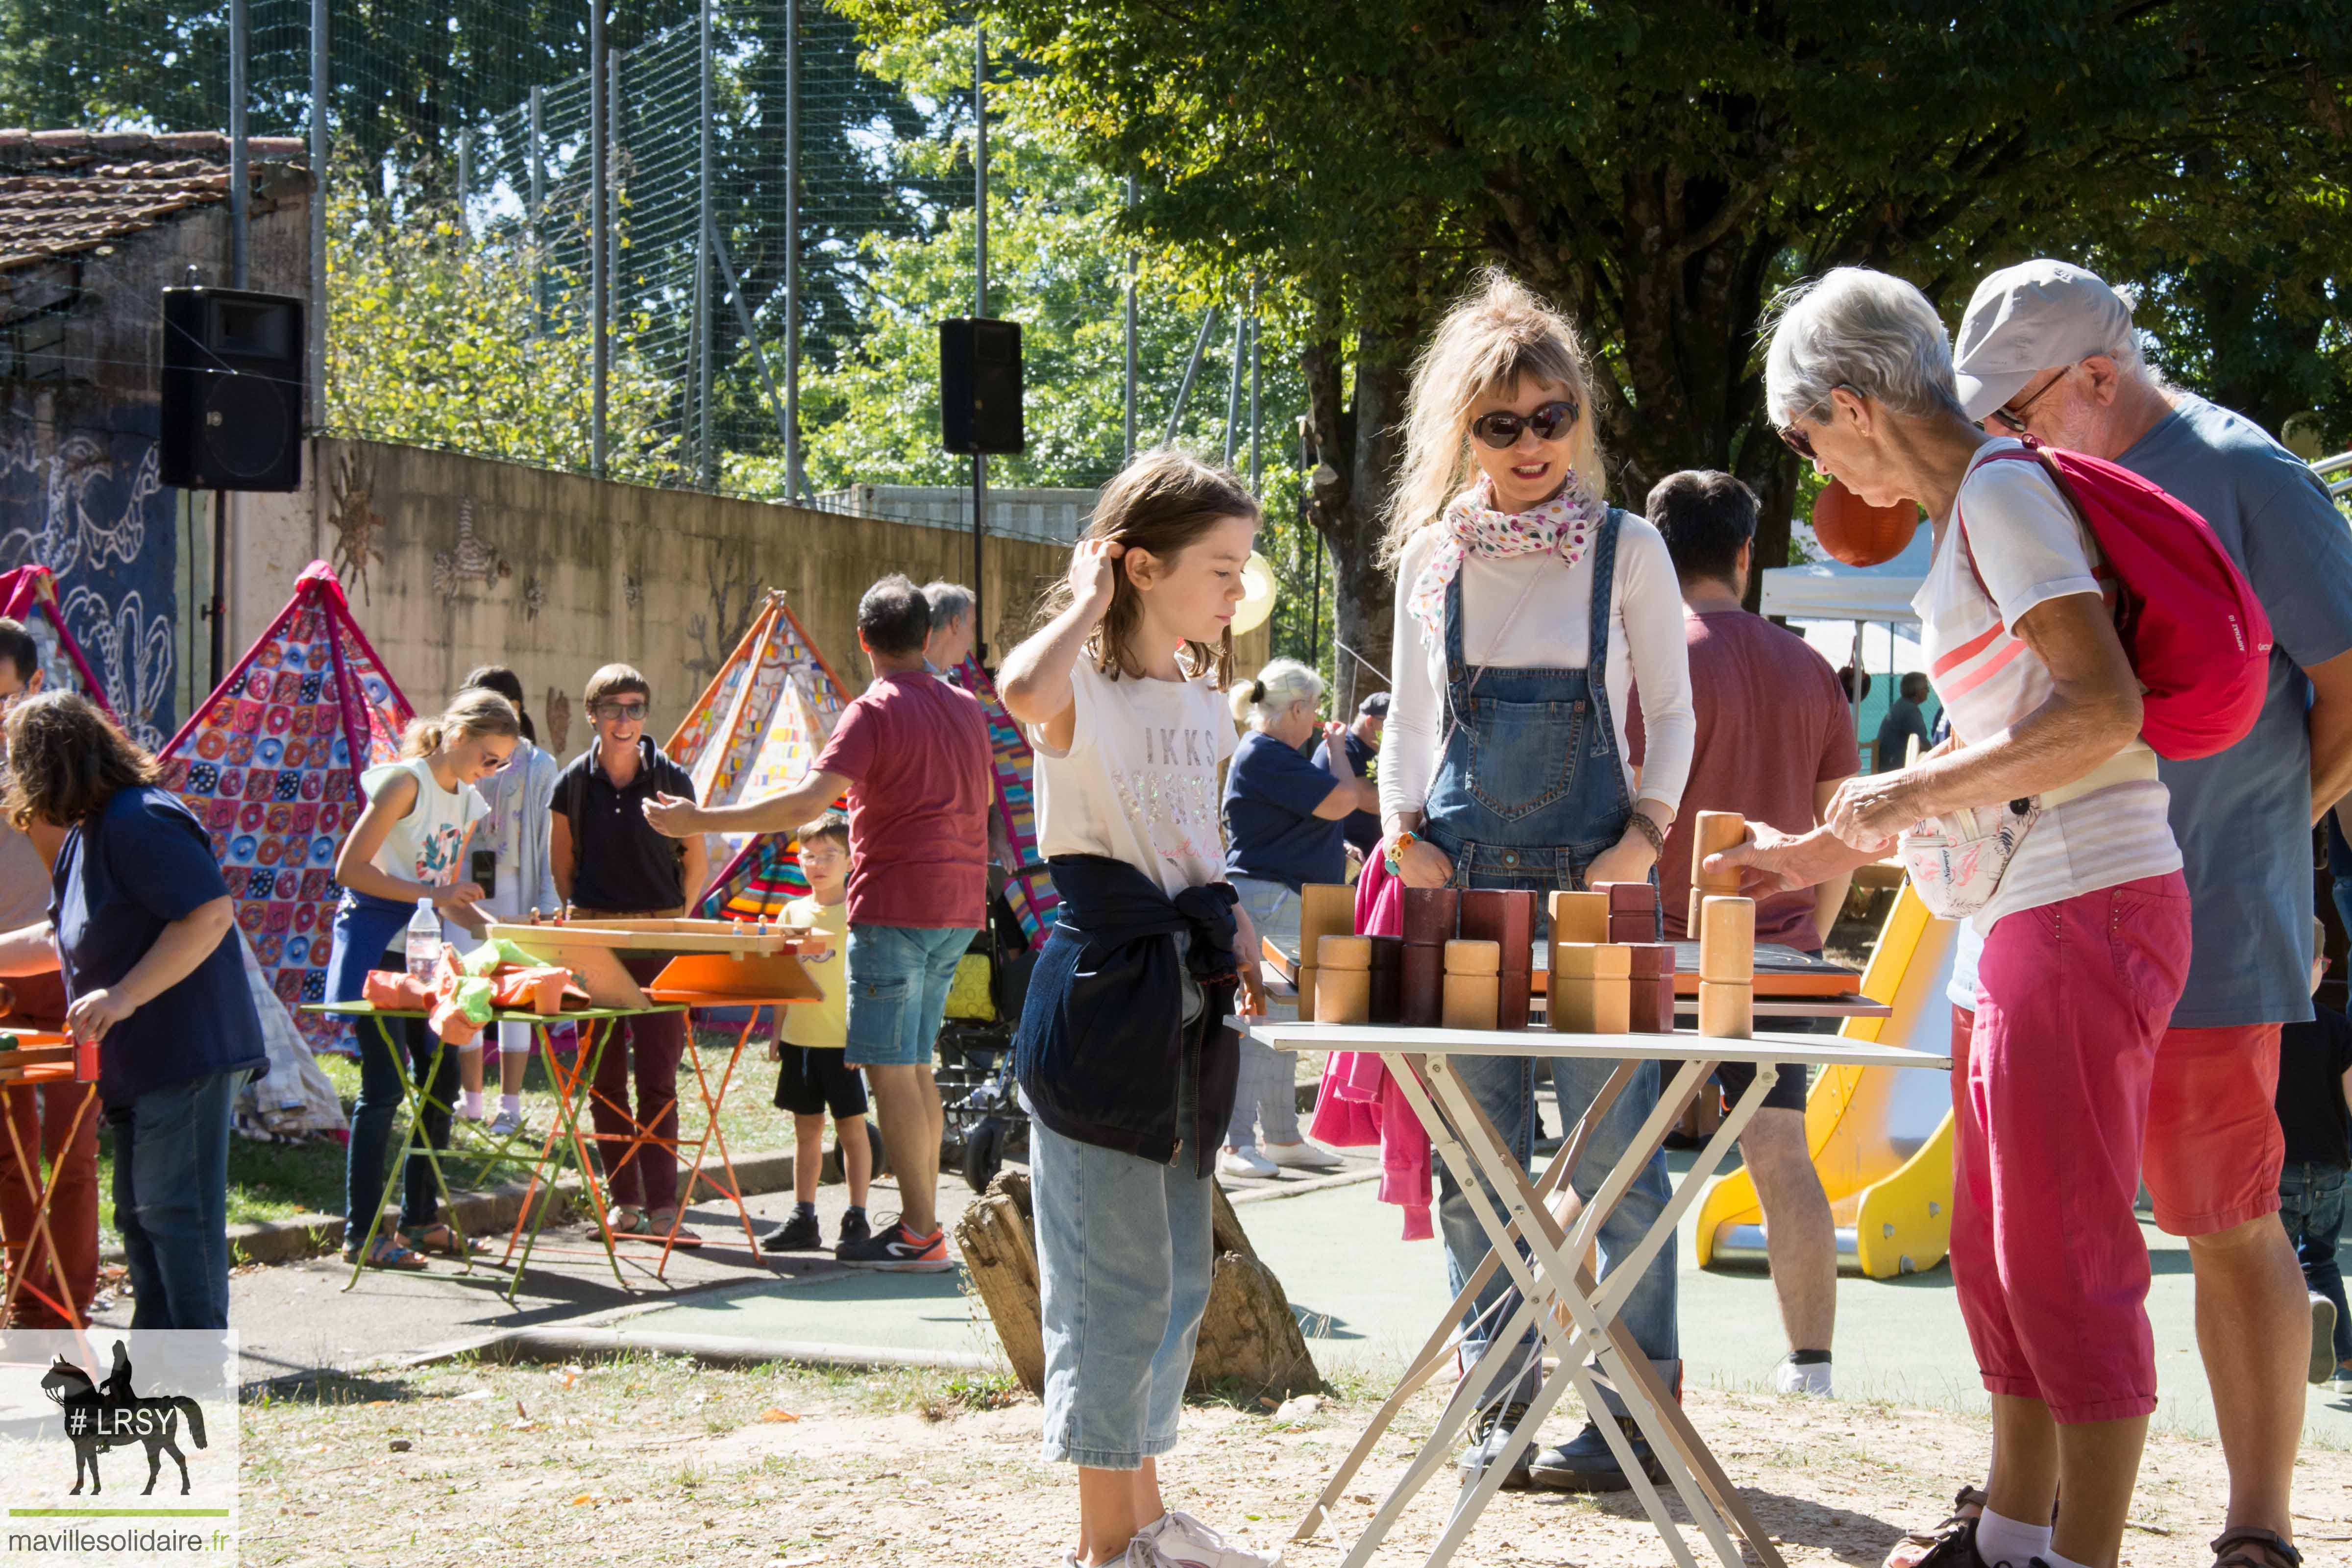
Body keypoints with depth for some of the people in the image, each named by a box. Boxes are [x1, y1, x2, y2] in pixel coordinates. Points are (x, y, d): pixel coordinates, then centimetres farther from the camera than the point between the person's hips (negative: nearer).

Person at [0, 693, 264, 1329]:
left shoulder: (138, 822, -17)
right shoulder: (87, 833, 16)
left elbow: (210, 913, -24)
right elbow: (63, 939, 27)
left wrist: (124, 996, -26)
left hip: (187, 1057, -11)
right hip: (141, 1063, 11)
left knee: (174, 1211, -9)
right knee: (140, 1213, 14)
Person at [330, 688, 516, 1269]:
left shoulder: (468, 804, 13)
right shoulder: (407, 781, -12)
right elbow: (349, 869, -17)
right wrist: (431, 893, -21)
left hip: (425, 951, 8)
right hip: (377, 946, -8)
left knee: (442, 1079, 8)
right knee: (385, 1085, -9)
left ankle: (420, 1219, 19)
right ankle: (361, 1233, -5)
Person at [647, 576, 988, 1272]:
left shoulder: (876, 712, -12)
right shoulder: (966, 709, 13)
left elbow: (807, 802, -23)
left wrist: (701, 821, -20)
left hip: (895, 907, -8)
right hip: (958, 908, 8)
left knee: (891, 1069, -5)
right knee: (916, 1065, 15)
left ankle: (921, 1235, -8)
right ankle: (922, 1221, 15)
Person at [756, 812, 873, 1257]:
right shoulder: (794, 912, 11)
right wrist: (779, 1029, 11)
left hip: (843, 1040, -5)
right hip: (800, 1036, 5)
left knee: (851, 1126, 0)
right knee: (806, 1129, 10)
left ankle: (857, 1218, 7)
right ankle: (803, 1219, 14)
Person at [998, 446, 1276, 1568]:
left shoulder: (1203, 699, 14)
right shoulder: (1084, 689, -11)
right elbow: (1024, 690, -37)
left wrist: (1233, 934, 10)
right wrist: (1089, 601, -20)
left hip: (1187, 1002, 8)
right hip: (1103, 999, -8)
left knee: (1179, 1278, 15)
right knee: (1118, 1282, -7)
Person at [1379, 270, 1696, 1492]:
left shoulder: (1627, 550, 3)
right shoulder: (1433, 555, 8)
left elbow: (1673, 714, 7)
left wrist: (1643, 839, -6)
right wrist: (1404, 832, 0)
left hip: (1593, 884, -2)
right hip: (1462, 883, 2)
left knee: (1613, 1152, -4)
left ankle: (1637, 1410, 3)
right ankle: (1501, 1401, 12)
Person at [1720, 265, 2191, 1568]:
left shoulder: (2001, 493, -12)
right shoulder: (1964, 513, 18)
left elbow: (2103, 708, -23)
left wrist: (1915, 792, -16)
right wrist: (1830, 847, 27)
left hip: (2086, 910, -10)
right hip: (2028, 918, 10)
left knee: (2065, 1252, -7)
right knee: (1998, 1249, 15)